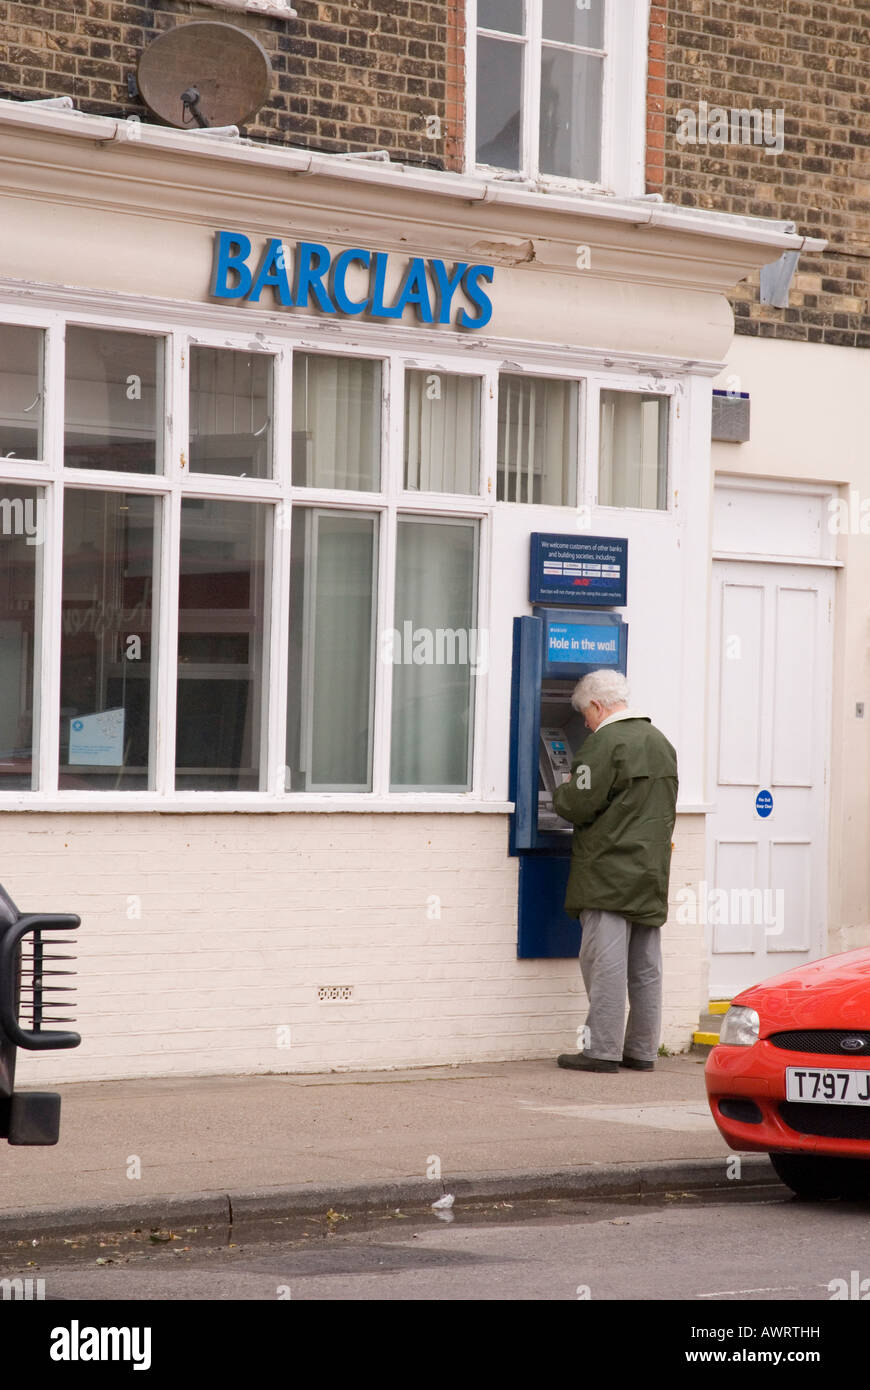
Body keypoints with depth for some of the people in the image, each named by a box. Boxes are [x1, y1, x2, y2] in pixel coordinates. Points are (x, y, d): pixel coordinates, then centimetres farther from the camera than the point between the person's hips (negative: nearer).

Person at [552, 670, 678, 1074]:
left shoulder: (606, 742, -12)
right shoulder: (660, 742, 15)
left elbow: (581, 805, -14)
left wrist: (562, 792, 5)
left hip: (609, 874, -8)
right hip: (652, 873, 8)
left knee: (605, 960, -7)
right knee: (645, 965, 10)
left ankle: (603, 1049, -7)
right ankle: (642, 1049, 15)